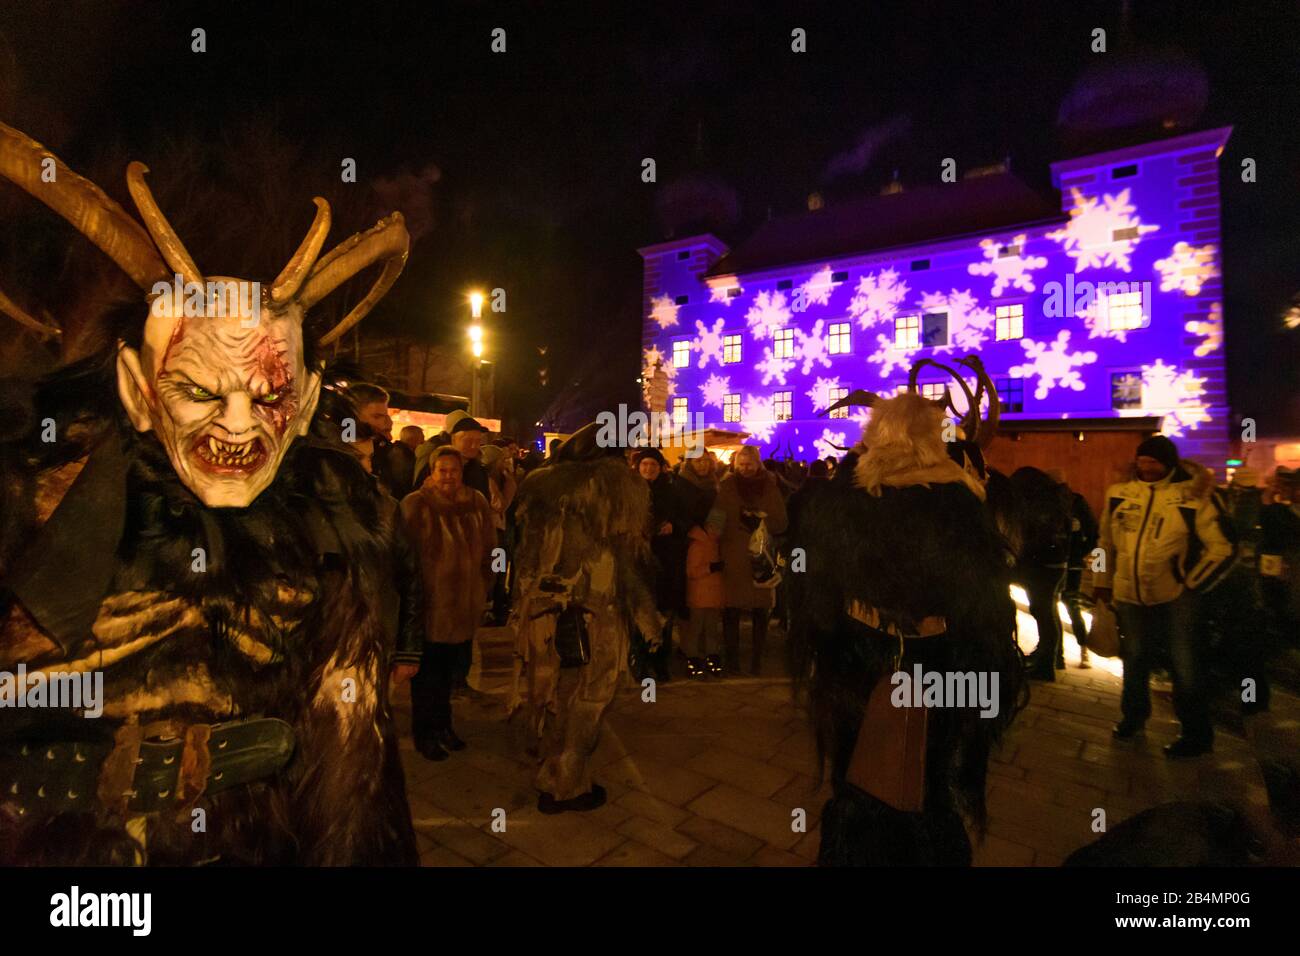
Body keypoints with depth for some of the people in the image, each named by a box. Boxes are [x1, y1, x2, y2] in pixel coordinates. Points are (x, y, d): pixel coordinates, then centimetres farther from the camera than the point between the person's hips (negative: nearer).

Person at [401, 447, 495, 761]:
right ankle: (423, 733, 30)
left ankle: (443, 724, 40)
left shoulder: (477, 503, 0)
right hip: (429, 605, -4)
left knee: (448, 668, 21)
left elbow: (489, 548, 8)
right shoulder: (416, 505, -14)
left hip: (465, 604, 5)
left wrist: (481, 587, 9)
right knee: (426, 672, 12)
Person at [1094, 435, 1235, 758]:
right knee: (1134, 659, 18)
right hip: (1129, 594, 3)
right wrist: (1102, 581, 13)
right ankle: (1134, 715, 38)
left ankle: (1197, 734, 24)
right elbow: (1106, 541, 10)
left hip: (1174, 596, -3)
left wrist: (1190, 583, -4)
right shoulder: (1118, 494, 0)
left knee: (1185, 667, 5)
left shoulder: (1191, 500, -8)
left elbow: (1220, 549, -1)